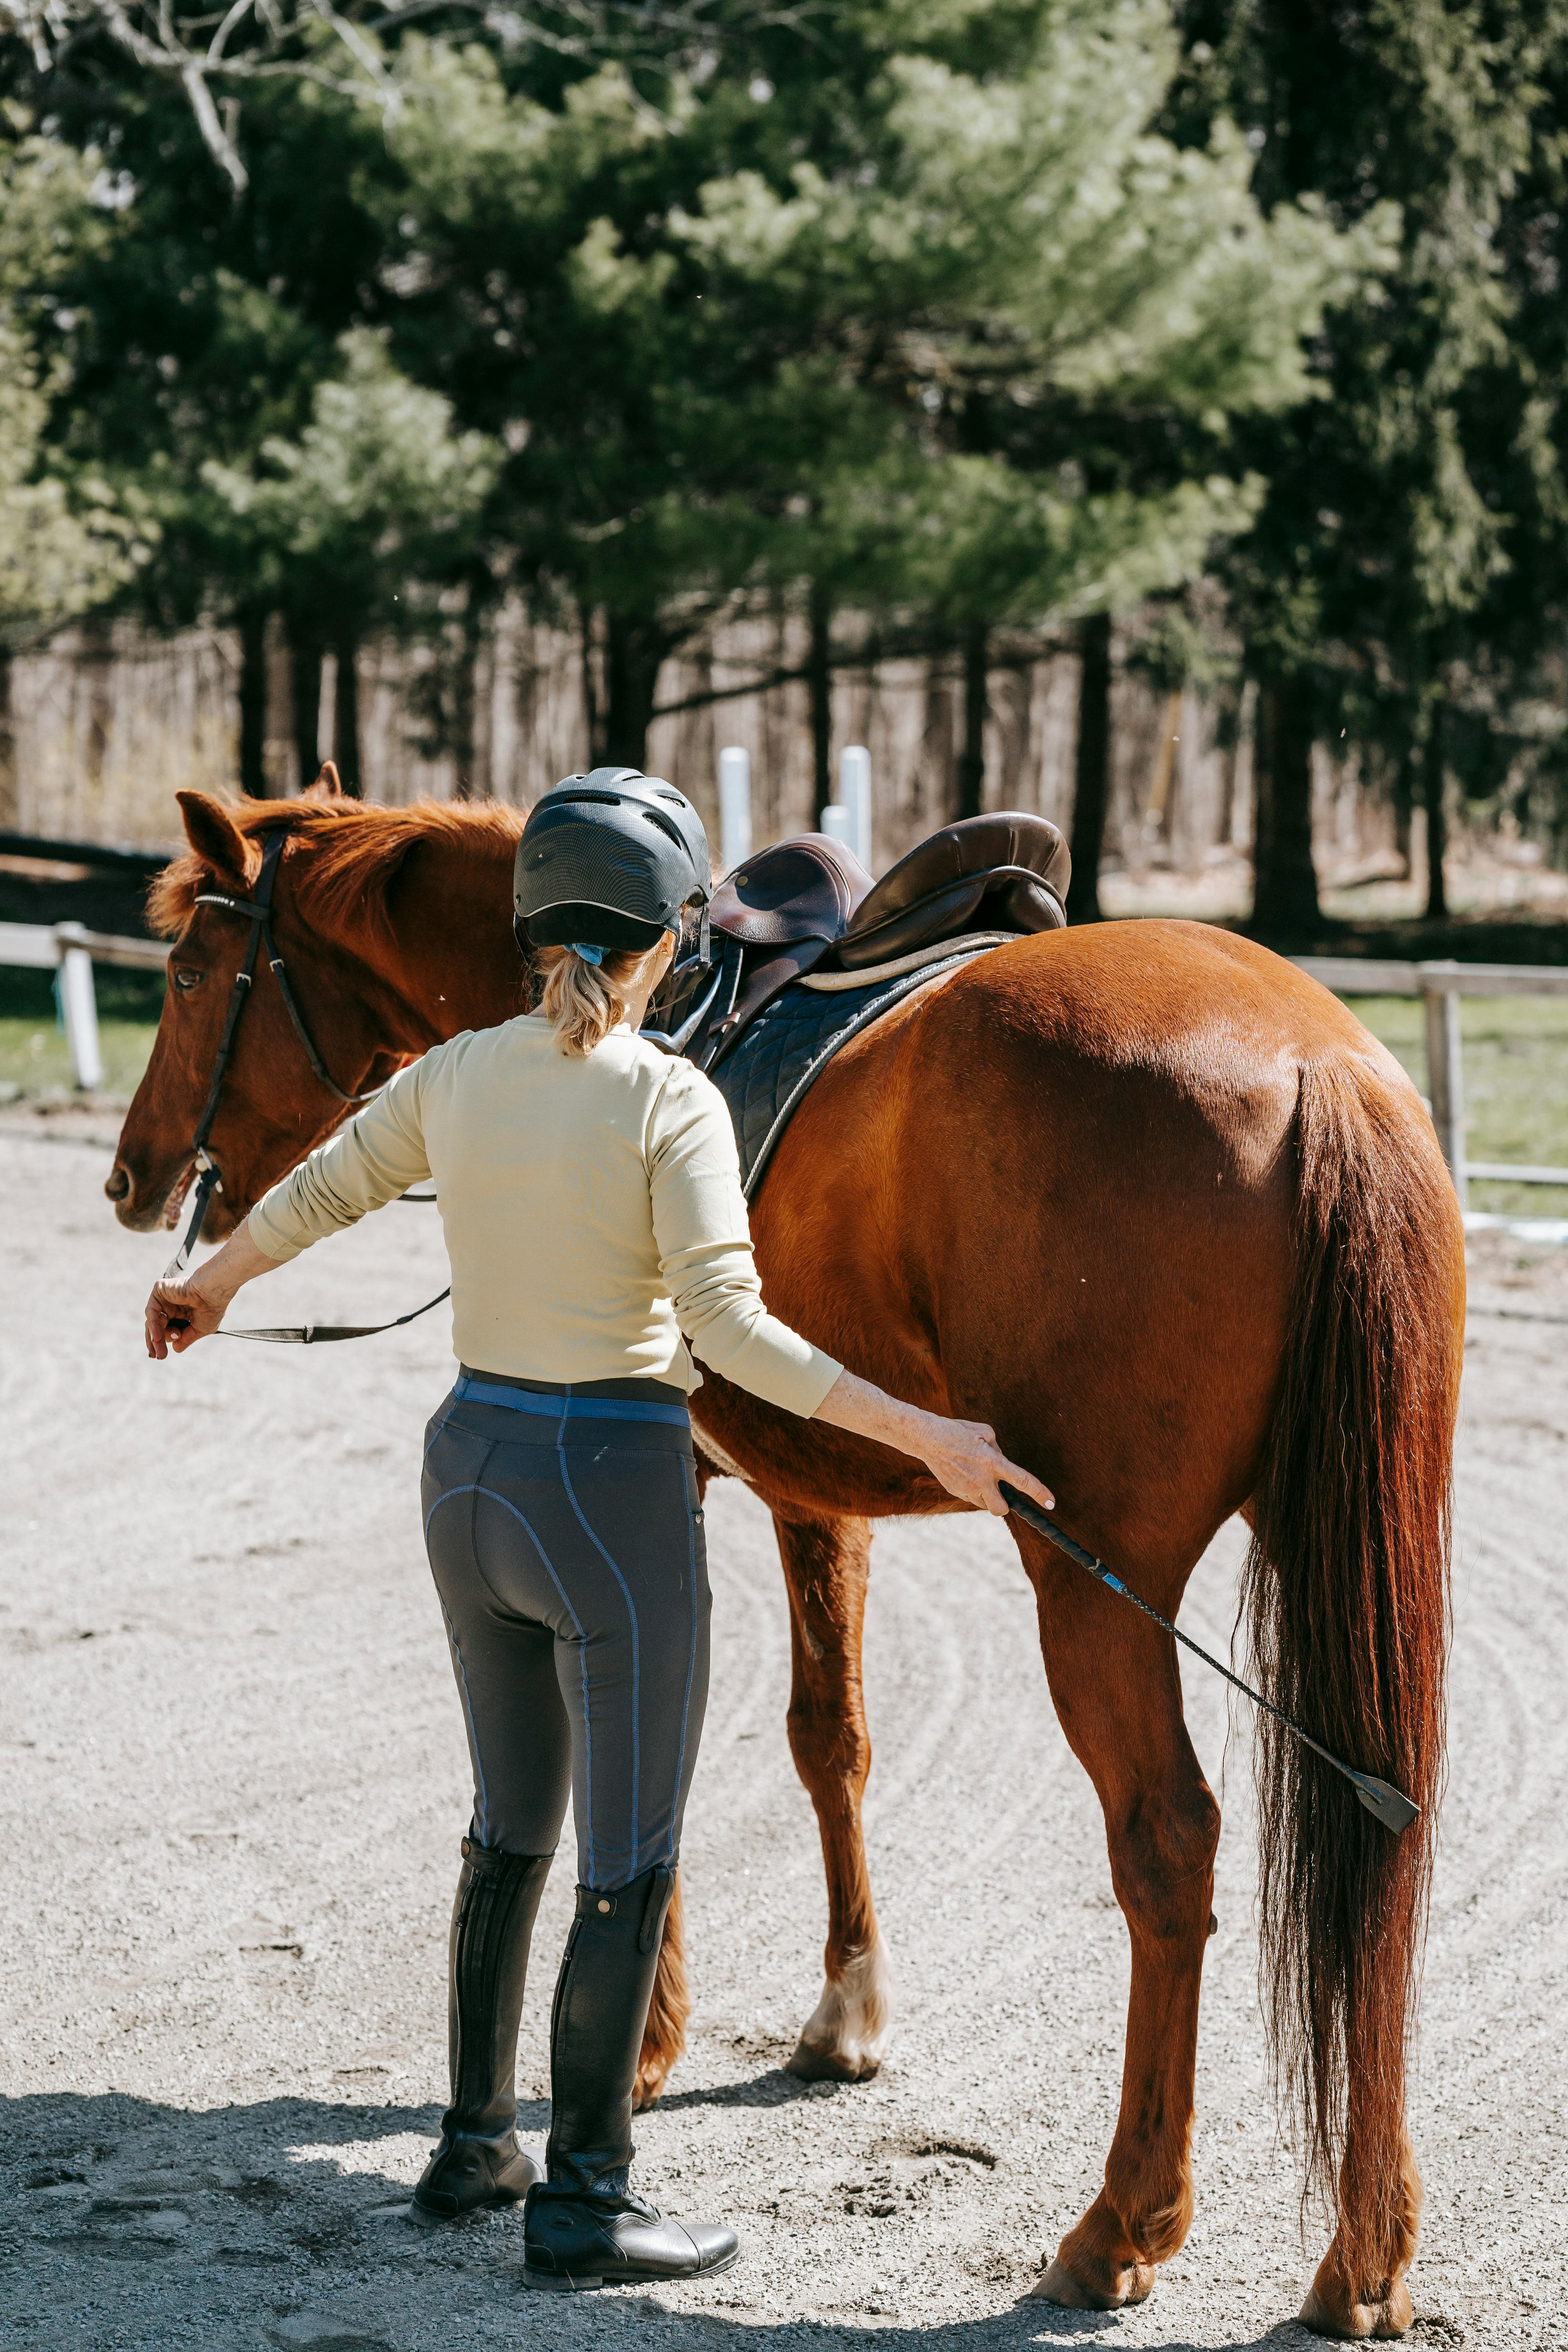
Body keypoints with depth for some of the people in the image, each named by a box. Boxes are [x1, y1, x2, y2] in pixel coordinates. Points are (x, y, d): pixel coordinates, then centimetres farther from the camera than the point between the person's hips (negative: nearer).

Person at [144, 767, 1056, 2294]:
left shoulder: (458, 1077, 2)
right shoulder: (669, 1102, -15)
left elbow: (310, 1200, 18)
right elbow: (730, 1326, -23)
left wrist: (206, 1288, 37)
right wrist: (924, 1437, -22)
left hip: (472, 1467, 7)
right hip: (613, 1491, -6)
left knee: (512, 1826, 22)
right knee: (631, 1865, 4)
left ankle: (475, 2143, 30)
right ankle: (581, 2204, 8)